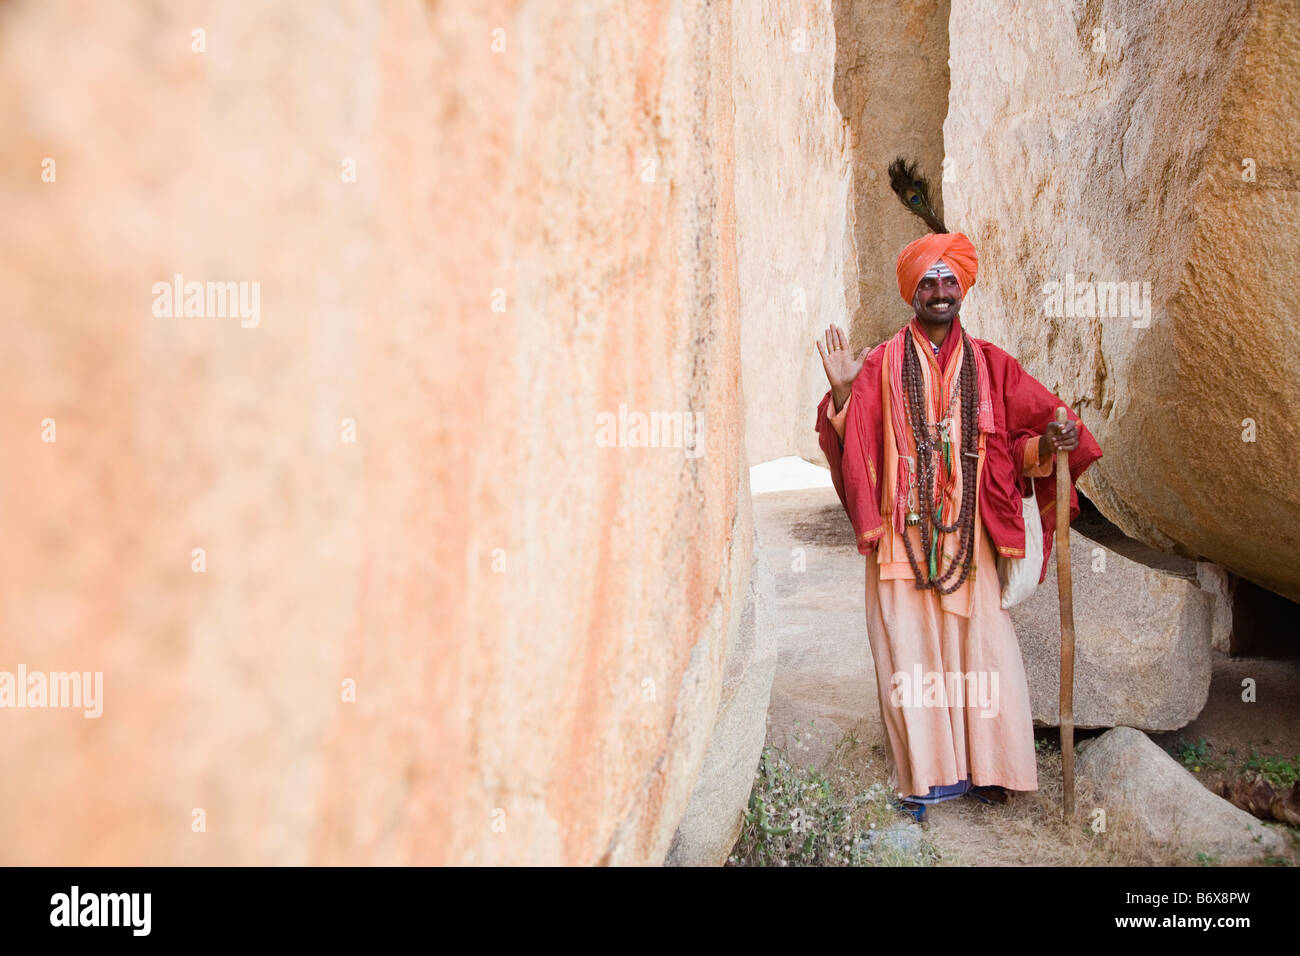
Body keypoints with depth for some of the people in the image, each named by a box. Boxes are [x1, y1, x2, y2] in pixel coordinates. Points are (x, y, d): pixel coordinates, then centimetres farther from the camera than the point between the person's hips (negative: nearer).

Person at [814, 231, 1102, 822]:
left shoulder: (989, 365, 10)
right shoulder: (882, 363, 5)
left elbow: (1021, 441, 7)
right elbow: (853, 442, 0)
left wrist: (1050, 442, -14)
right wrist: (842, 391, -15)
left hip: (969, 535, 1)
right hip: (904, 532, -1)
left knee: (980, 647, 1)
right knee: (909, 647, 1)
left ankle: (983, 769, 15)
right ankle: (921, 775, 11)